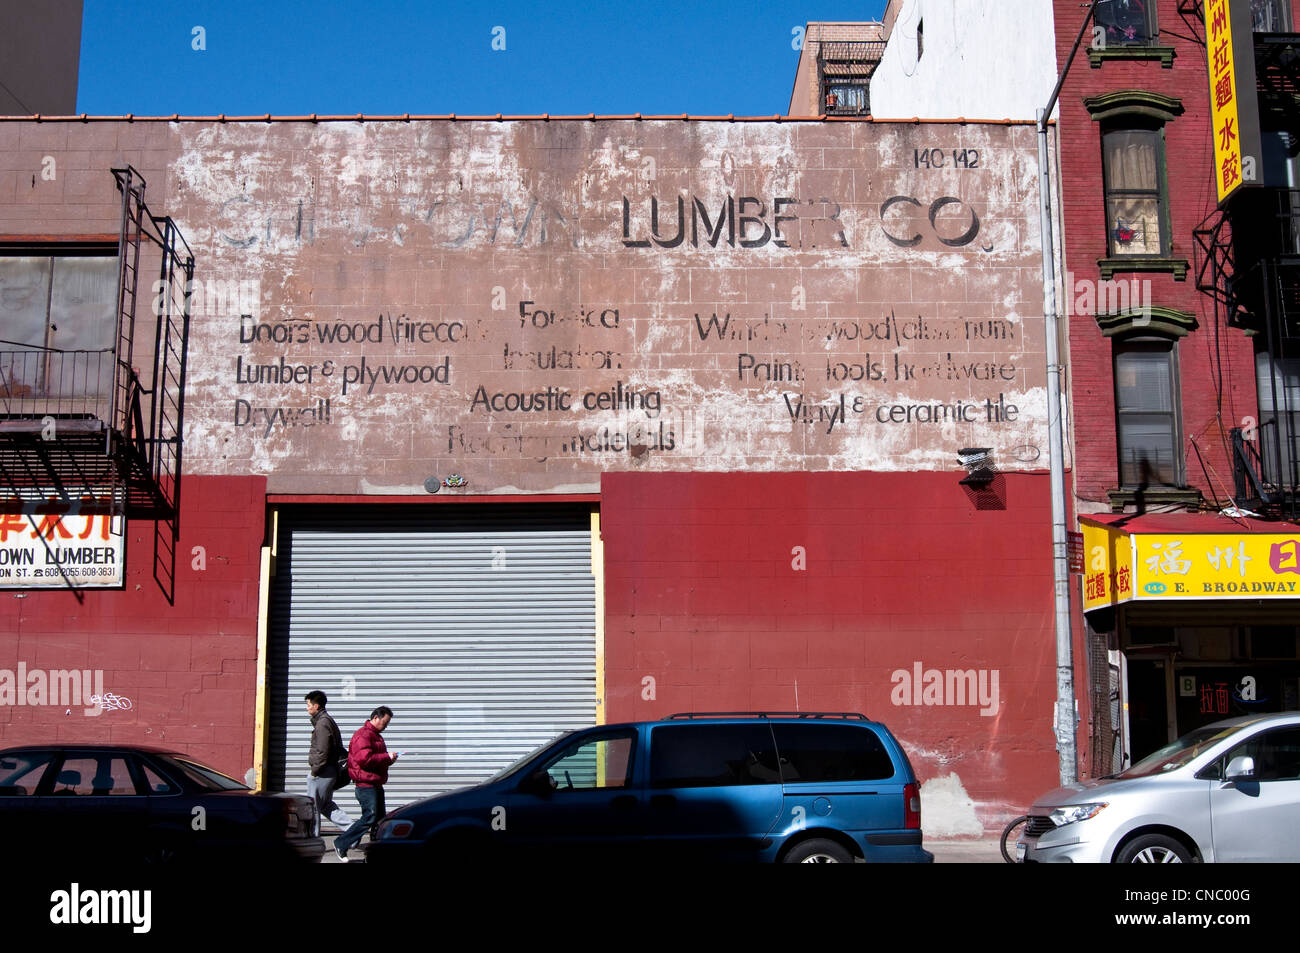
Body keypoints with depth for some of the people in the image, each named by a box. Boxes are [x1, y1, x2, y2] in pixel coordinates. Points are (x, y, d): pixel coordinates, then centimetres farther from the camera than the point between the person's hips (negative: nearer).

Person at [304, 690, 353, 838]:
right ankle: (352, 829, 9)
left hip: (322, 773, -10)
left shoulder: (322, 723, -16)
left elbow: (322, 752, -21)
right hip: (330, 772, 10)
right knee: (326, 805, 15)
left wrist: (314, 771, -14)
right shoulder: (327, 720, 16)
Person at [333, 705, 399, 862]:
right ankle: (341, 844, -5)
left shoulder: (376, 736, 21)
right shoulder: (363, 735, -12)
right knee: (370, 818, -13)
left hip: (376, 784, 10)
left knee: (380, 819, 9)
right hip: (366, 784, -10)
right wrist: (387, 757, -17)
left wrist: (389, 758, 12)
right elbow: (364, 758, -24)